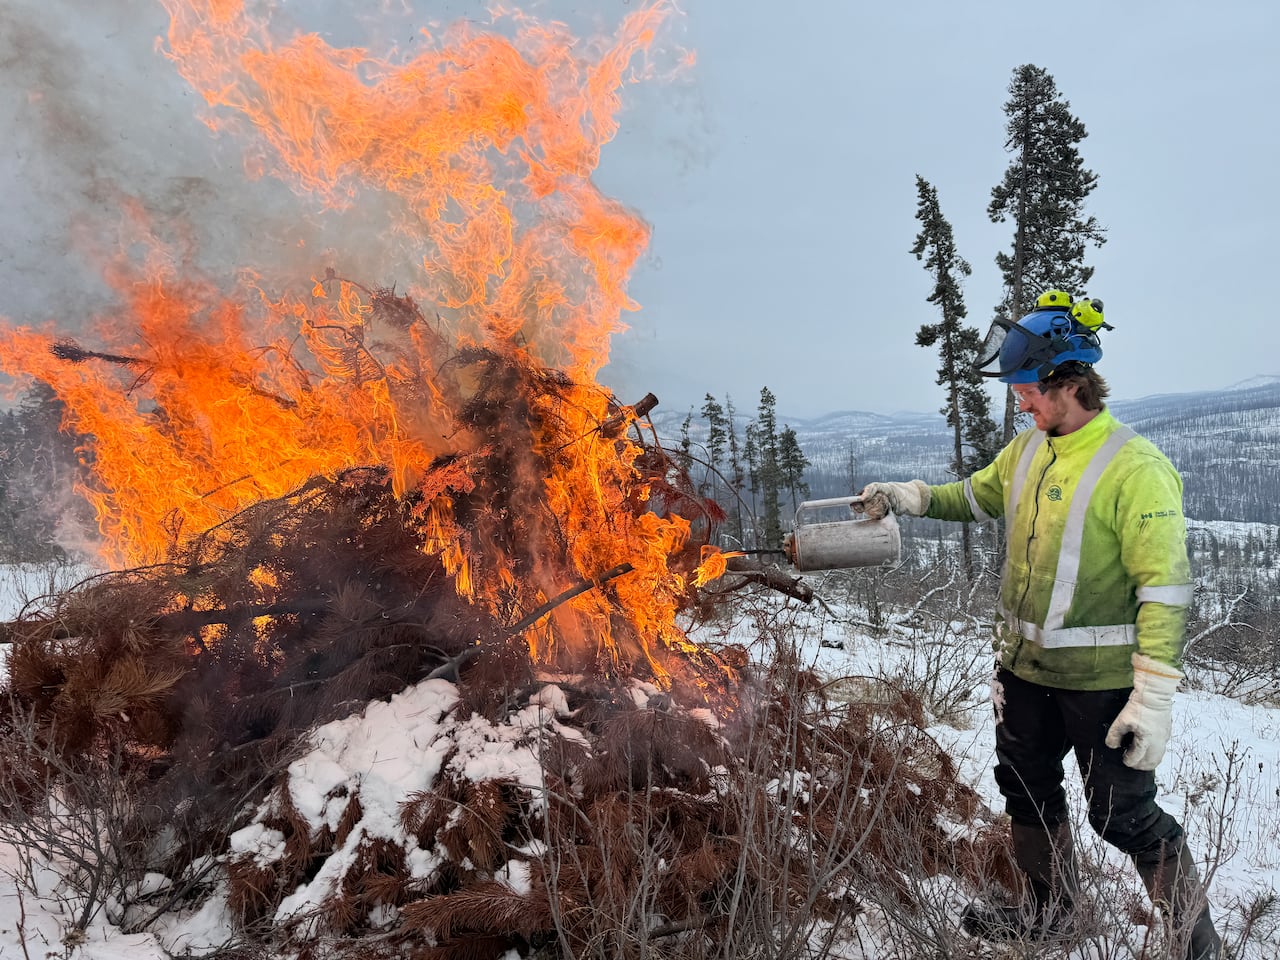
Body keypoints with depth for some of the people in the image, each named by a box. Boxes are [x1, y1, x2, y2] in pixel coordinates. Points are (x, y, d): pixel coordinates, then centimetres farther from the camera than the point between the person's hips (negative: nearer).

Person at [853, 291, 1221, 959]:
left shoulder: (1135, 468, -21)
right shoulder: (1028, 450, 2)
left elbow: (1165, 589, -22)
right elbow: (977, 494, 20)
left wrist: (1154, 697, -23)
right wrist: (909, 496, 4)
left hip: (1100, 680, -7)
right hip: (1025, 668, 8)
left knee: (1125, 817, 4)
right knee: (1026, 791, 20)